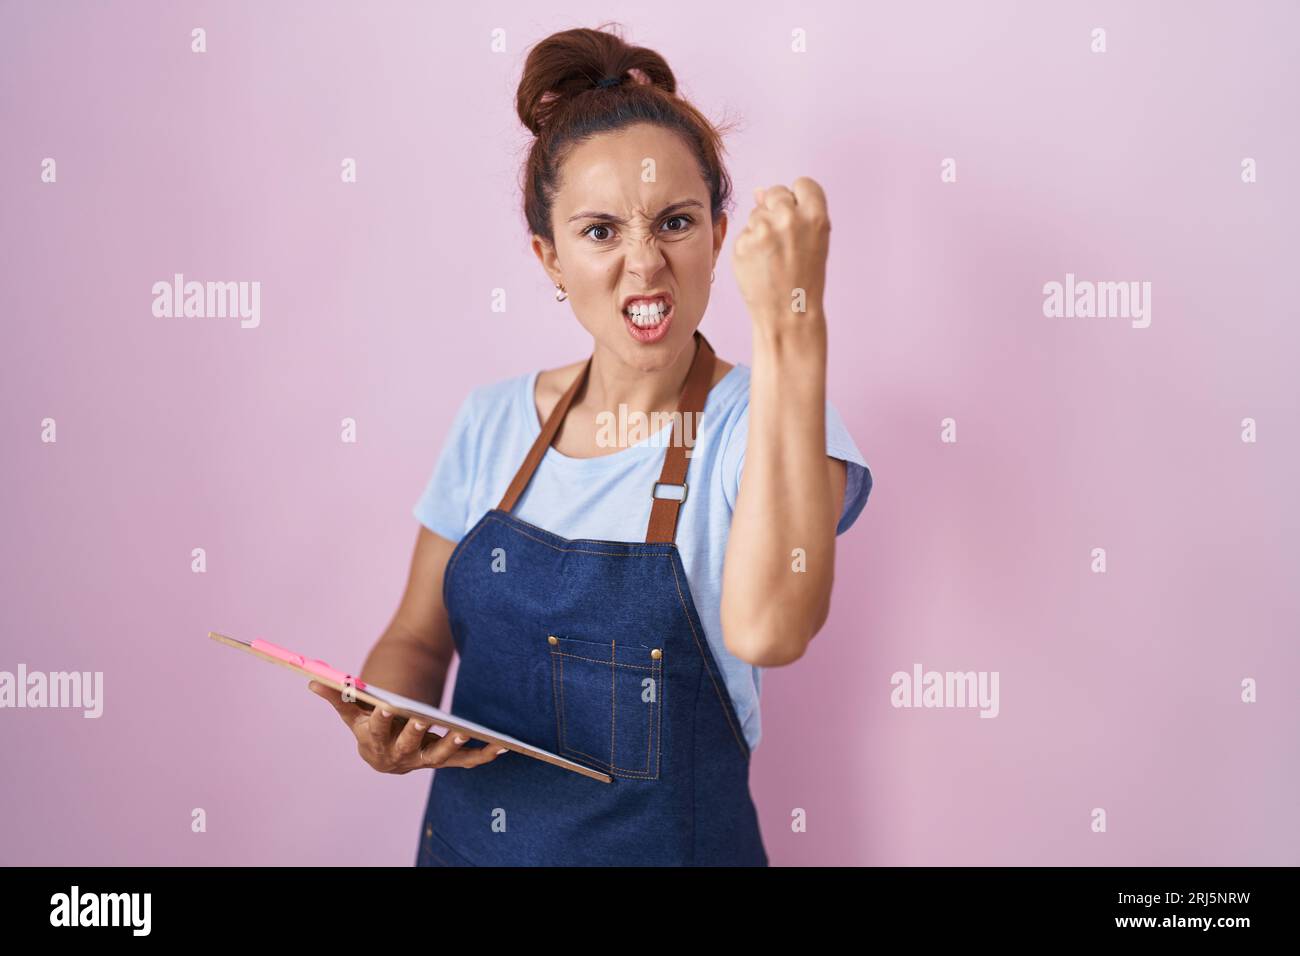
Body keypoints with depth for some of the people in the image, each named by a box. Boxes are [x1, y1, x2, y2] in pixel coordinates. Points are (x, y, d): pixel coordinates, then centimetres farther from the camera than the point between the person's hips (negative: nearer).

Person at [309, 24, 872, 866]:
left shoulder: (765, 424, -15)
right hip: (468, 837, 4)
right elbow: (418, 637, 7)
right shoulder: (493, 422, -3)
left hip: (665, 843, -3)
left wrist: (789, 321, -36)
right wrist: (386, 725, -16)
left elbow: (767, 627, -36)